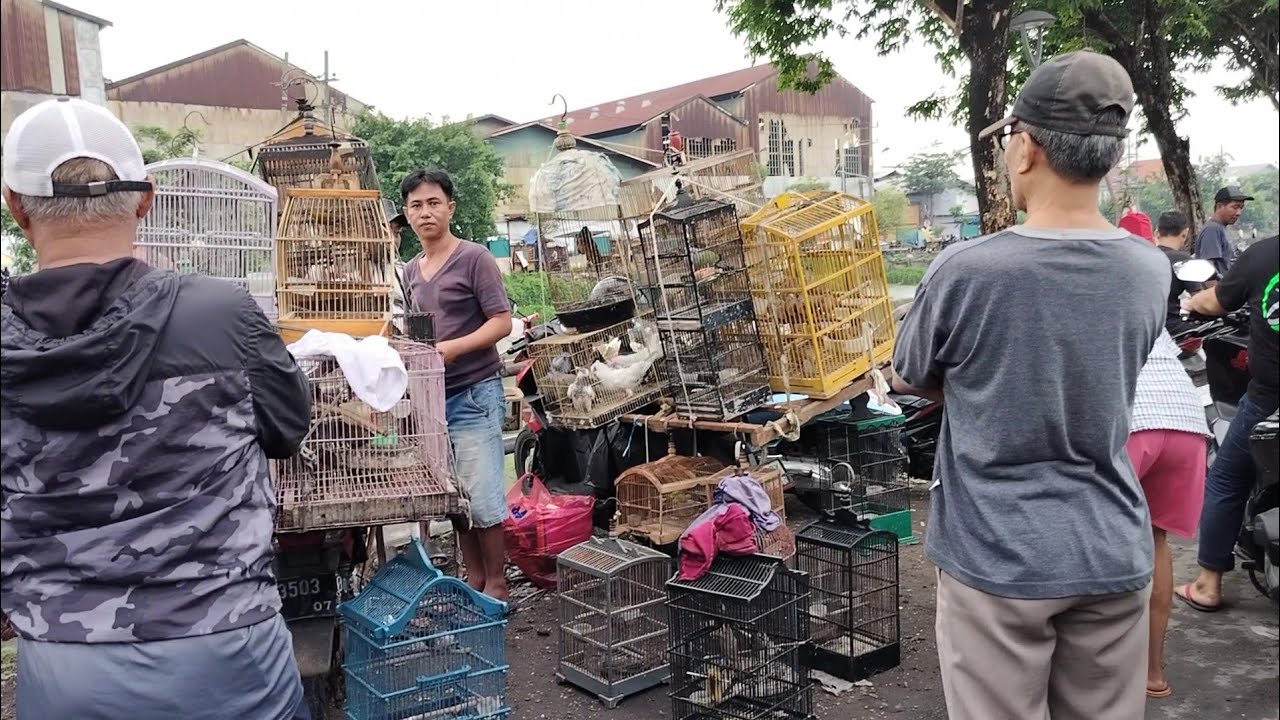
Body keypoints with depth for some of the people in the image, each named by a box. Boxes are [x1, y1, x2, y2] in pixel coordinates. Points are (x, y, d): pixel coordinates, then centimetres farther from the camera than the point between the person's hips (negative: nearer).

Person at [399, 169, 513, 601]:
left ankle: (496, 584, 9)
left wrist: (453, 348, -21)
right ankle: (473, 577, 23)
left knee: (483, 498, -5)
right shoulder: (411, 270, 15)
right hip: (433, 395, 7)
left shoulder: (474, 258, -6)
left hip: (474, 392, -7)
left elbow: (502, 322, -11)